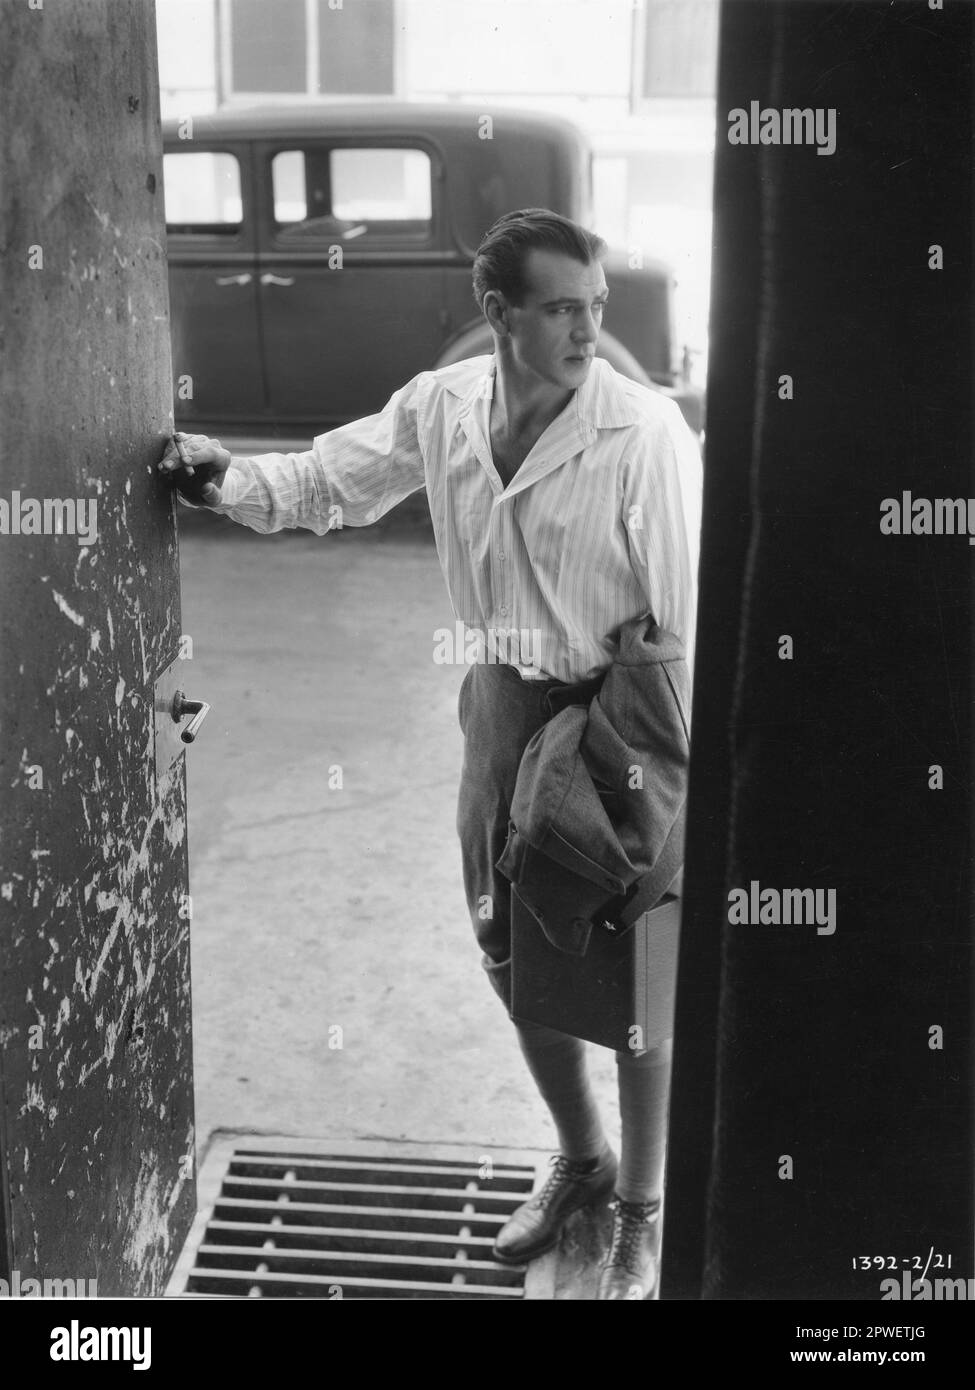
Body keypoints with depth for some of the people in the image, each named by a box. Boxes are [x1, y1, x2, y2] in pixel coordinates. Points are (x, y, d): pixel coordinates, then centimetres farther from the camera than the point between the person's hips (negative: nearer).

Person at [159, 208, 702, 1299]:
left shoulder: (644, 432, -20)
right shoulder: (442, 406, -5)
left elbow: (683, 618, -19)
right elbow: (324, 482, 6)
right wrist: (228, 479, -13)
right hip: (501, 708, 5)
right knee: (513, 954, 17)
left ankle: (643, 1210, 29)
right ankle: (580, 1158, 42)